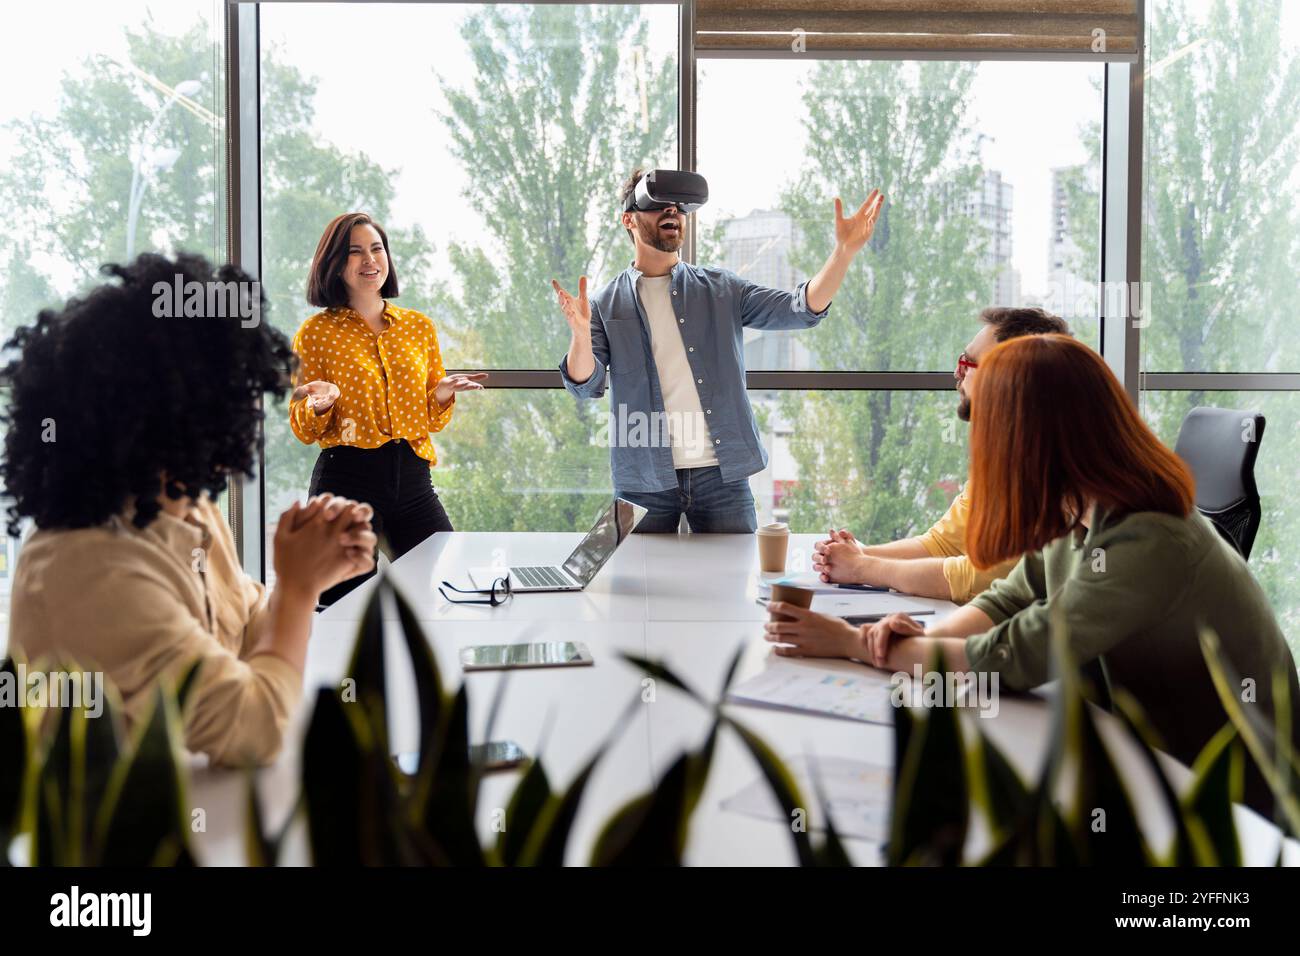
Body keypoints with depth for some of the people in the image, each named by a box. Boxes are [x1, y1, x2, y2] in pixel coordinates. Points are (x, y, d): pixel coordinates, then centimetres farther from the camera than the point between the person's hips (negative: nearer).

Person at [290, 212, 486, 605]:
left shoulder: (419, 326, 10)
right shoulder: (316, 332, 0)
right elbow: (305, 432, 2)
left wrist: (443, 395, -6)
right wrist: (320, 406, -18)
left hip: (412, 479, 3)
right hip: (346, 479, -3)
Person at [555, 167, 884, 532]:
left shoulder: (721, 290, 8)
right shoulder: (606, 304, 5)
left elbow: (800, 309, -2)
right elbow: (586, 385, -6)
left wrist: (845, 250, -16)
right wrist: (580, 333, -28)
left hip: (722, 475, 1)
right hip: (644, 481, -1)